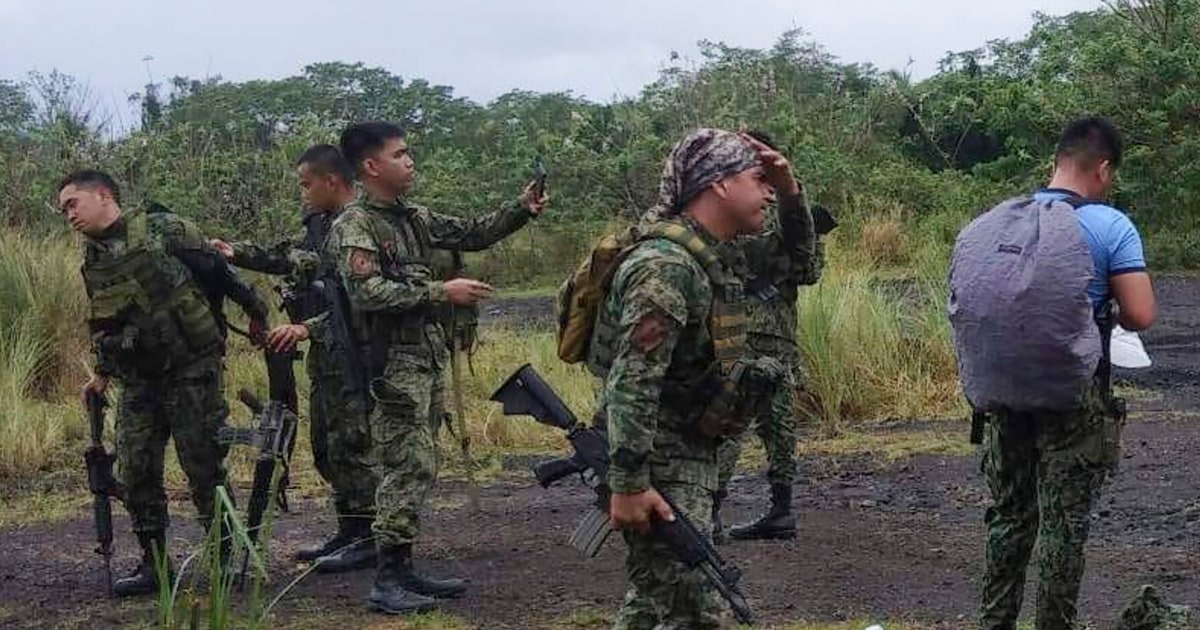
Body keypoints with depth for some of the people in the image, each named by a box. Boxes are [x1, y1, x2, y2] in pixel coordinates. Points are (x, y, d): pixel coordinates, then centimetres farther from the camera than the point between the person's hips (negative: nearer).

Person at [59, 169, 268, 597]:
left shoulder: (164, 230, -8)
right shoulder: (92, 261, 11)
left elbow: (217, 269, -3)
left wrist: (255, 311, 3)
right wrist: (102, 372, 22)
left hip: (192, 371, -6)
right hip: (138, 382, 6)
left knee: (205, 466, -3)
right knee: (136, 471, 1)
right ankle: (153, 565, 12)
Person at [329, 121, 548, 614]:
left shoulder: (412, 217, 14)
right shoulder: (353, 226, -11)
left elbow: (471, 234, 21)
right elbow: (367, 292, -23)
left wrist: (521, 210, 8)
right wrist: (441, 292, -20)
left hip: (429, 357, 9)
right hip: (395, 364, -9)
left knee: (418, 469, 11)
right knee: (407, 470, -9)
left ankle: (403, 570, 18)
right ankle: (387, 582, -4)